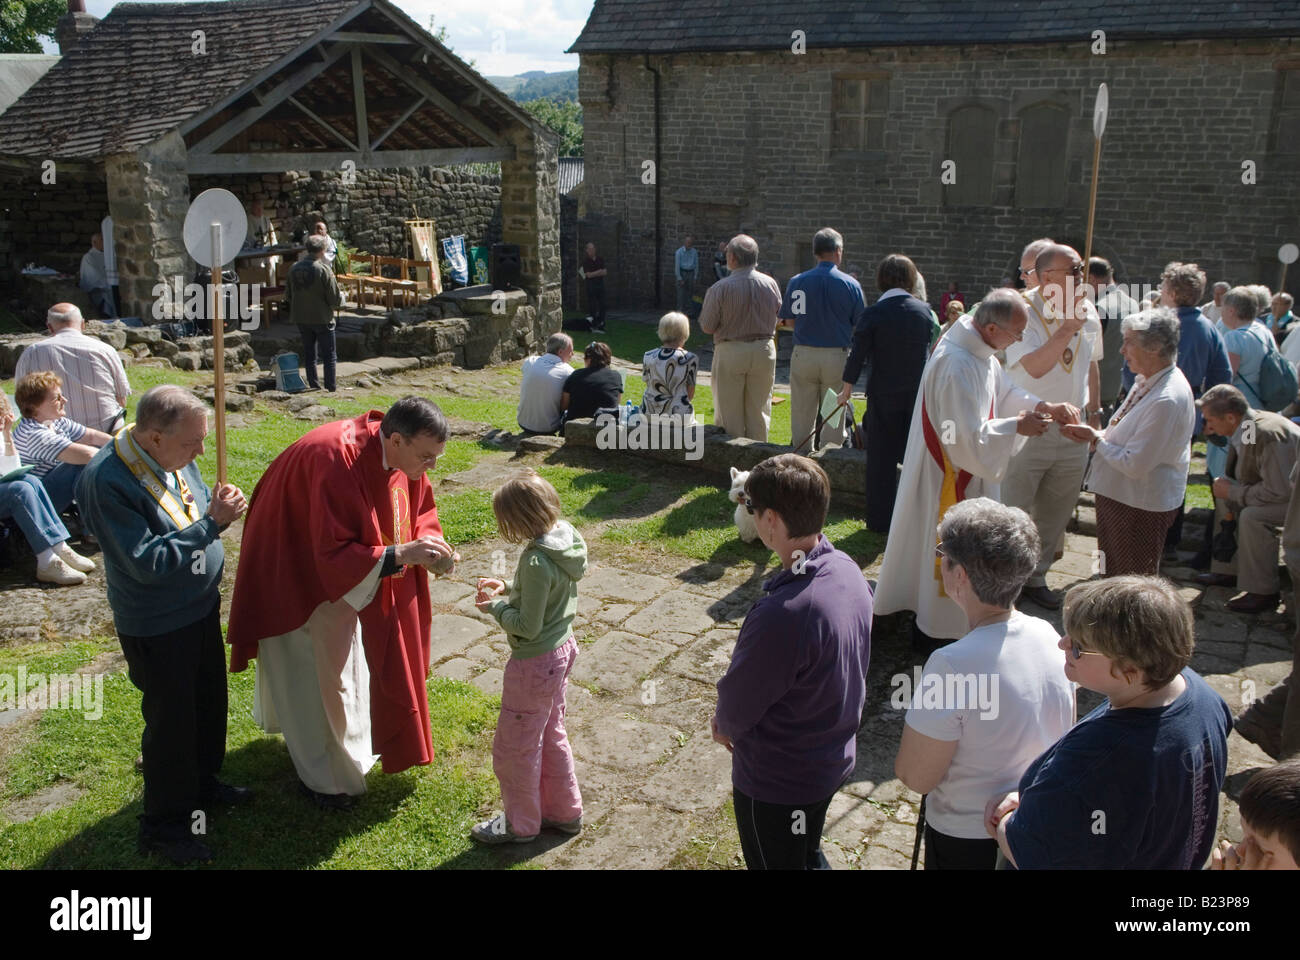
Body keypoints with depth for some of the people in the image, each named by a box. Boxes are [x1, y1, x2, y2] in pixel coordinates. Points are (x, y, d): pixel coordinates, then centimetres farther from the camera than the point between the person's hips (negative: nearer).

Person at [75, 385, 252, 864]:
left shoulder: (175, 455, -6)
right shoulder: (107, 481, -29)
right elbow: (148, 564, -30)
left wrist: (220, 503, -12)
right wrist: (212, 523, -32)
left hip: (201, 606, 8)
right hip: (157, 626, -8)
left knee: (209, 701, 23)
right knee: (171, 719, 7)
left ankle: (201, 783, 46)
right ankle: (164, 825, 28)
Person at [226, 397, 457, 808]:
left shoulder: (401, 452, -15)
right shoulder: (338, 461, -39)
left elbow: (420, 508, 1)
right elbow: (333, 554, -37)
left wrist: (428, 543, -18)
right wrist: (400, 554, -43)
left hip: (343, 569, 8)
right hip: (297, 574, -7)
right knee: (316, 670, 6)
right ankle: (324, 776, 26)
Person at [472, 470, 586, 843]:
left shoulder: (536, 561, -31)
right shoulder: (565, 535, -5)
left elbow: (527, 626, -24)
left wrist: (494, 606, -10)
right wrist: (508, 587, 3)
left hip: (535, 664, -9)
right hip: (562, 648, 9)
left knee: (514, 748, 12)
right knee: (551, 735, 26)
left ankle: (521, 824, 32)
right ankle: (565, 812, 40)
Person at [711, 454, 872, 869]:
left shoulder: (782, 615, -39)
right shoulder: (847, 570, -11)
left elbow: (736, 708, -24)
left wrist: (725, 722, 1)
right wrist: (733, 717, 5)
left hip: (778, 781, -7)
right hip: (833, 758, 7)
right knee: (808, 854, 31)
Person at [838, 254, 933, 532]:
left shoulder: (871, 314, -11)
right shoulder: (924, 310, -1)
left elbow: (858, 355, -7)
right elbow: (932, 349, 6)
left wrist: (847, 385, 7)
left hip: (884, 395, -3)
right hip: (919, 393, 3)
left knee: (881, 460, 7)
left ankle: (880, 520, 14)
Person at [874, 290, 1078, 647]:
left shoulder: (978, 350, -1)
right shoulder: (957, 365, -32)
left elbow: (1003, 391, 11)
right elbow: (966, 436, -30)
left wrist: (1042, 406, -3)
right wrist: (1016, 427, -21)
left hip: (962, 468, 10)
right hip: (950, 473, -10)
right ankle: (935, 628, 22)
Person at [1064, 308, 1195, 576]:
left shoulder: (1167, 400, -27)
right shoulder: (1147, 381, 4)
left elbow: (1134, 464, -26)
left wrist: (1095, 439, -14)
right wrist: (1092, 434, -1)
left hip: (1141, 506, -10)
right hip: (1119, 494, 10)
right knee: (1113, 576, 23)